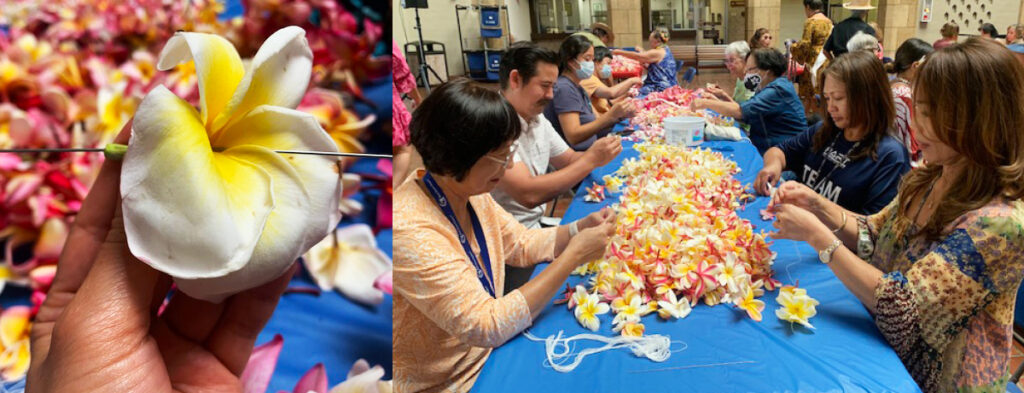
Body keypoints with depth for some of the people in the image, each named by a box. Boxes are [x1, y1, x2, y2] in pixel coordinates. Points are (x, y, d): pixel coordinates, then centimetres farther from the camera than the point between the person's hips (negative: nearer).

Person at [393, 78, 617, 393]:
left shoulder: (468, 190, -5)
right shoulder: (409, 231, -31)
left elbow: (521, 245, 8)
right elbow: (486, 325, -30)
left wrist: (581, 229, -9)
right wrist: (574, 256, -28)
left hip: (488, 353, 7)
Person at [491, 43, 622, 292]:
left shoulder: (537, 119, 8)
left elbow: (570, 160, 16)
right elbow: (529, 194, -28)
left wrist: (596, 155, -6)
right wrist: (590, 160, -21)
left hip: (536, 230, 8)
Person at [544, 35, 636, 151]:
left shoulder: (578, 88, 14)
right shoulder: (564, 88, -15)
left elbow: (596, 122, 12)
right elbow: (573, 137, -23)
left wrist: (619, 114, -5)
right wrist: (611, 115, -25)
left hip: (588, 150, 9)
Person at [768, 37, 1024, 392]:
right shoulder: (927, 178, -4)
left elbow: (901, 308, -29)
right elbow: (875, 238, 6)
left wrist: (816, 235, -28)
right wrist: (818, 206, -11)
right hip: (881, 346, 6)